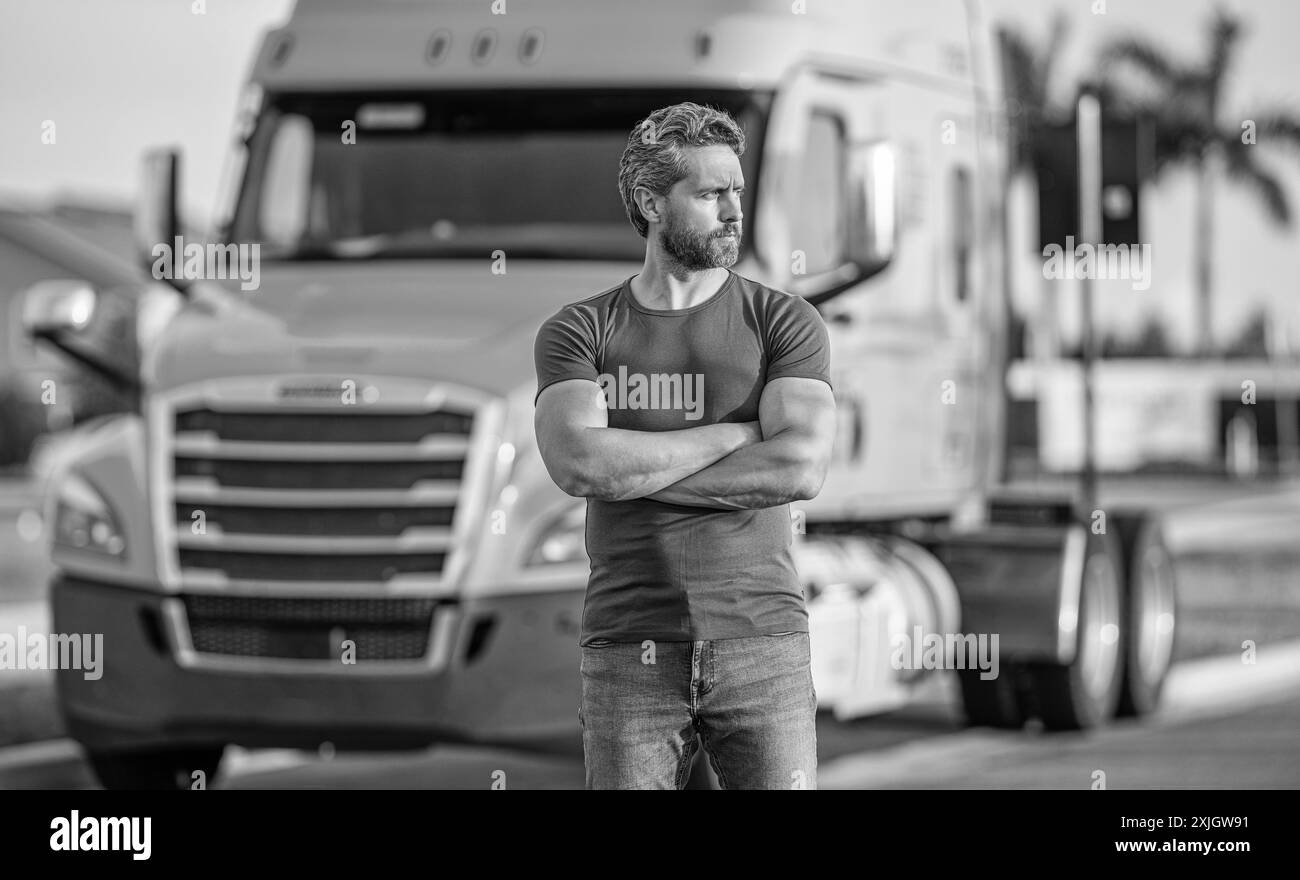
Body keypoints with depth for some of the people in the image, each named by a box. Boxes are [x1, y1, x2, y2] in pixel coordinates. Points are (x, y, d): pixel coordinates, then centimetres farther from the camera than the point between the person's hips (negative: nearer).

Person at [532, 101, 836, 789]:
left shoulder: (784, 322, 4)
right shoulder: (577, 332, 5)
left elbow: (800, 467, -12)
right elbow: (577, 463, -14)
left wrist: (632, 466, -10)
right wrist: (737, 432, -11)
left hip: (761, 638, 0)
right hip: (628, 649, 0)